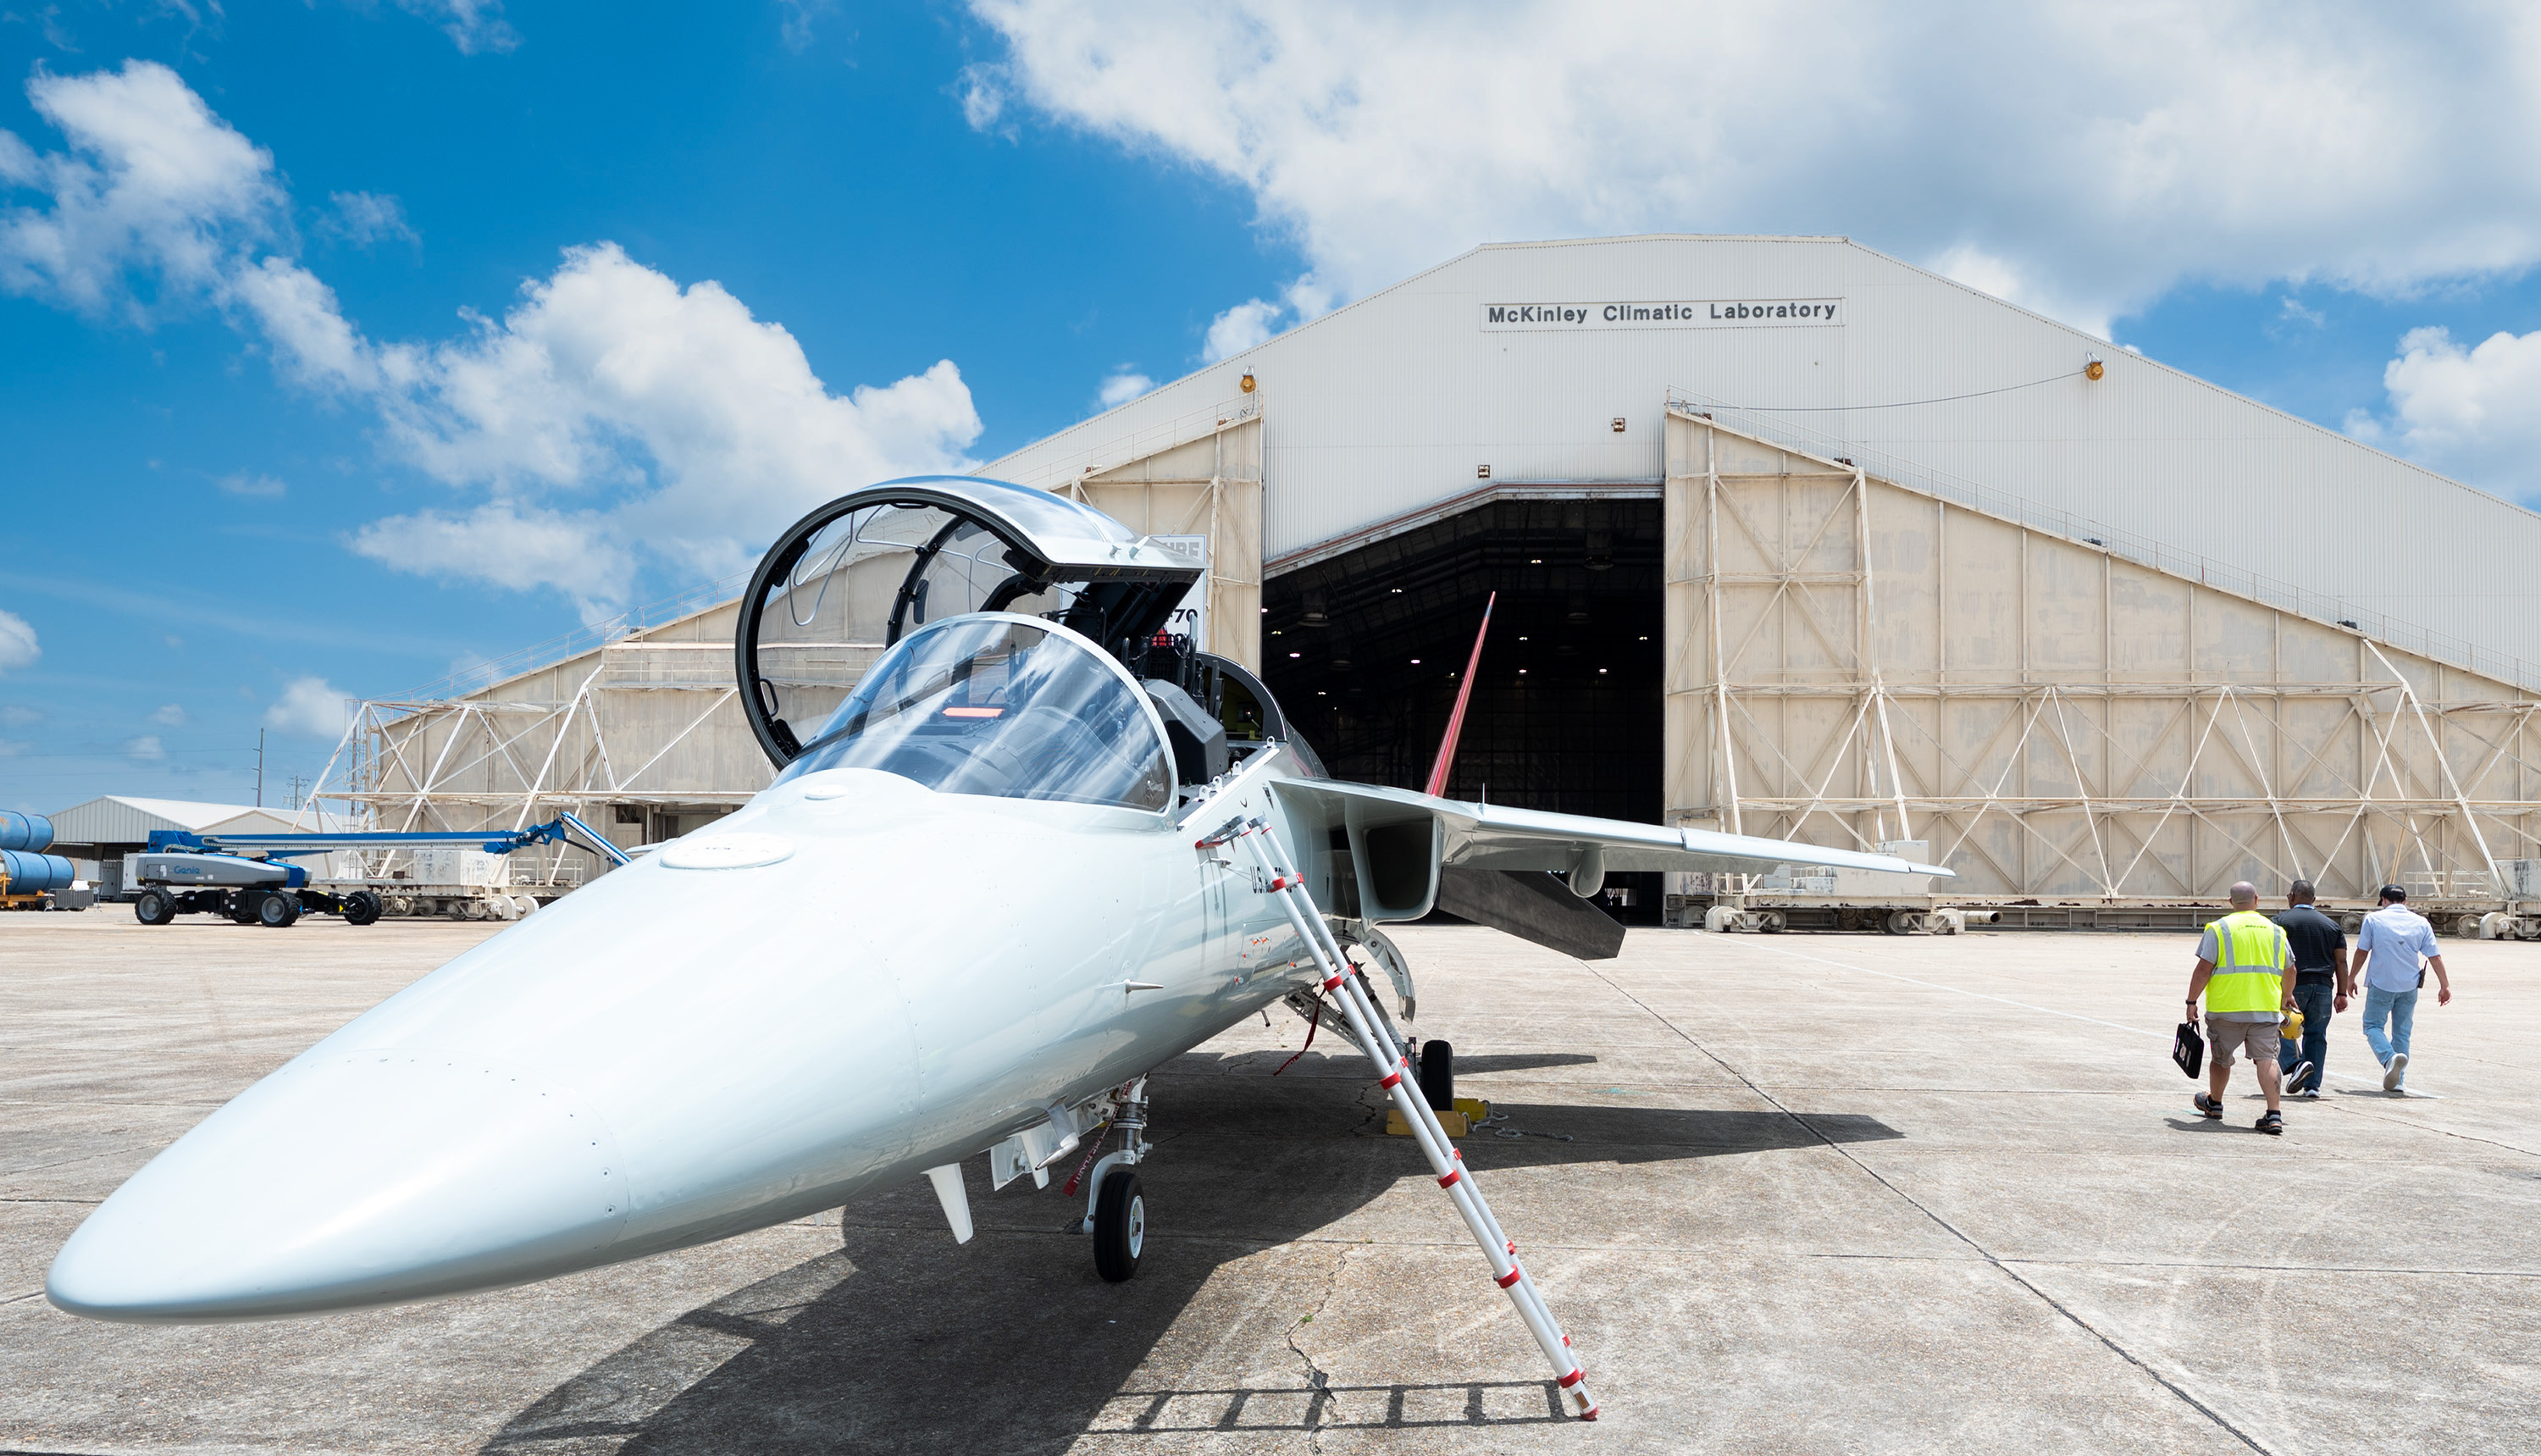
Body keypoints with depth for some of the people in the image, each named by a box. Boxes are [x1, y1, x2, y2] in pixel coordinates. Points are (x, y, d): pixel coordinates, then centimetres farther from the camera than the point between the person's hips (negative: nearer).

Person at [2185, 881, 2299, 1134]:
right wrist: (2286, 997, 40)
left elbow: (2203, 969, -8)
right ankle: (2274, 1115, -12)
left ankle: (2214, 1105, 33)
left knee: (2221, 1058, 14)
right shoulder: (2275, 931, 11)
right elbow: (2289, 970, 21)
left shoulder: (2219, 929, -3)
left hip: (2226, 1008, -2)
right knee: (2266, 1059, 0)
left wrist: (2191, 1002, 0)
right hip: (2265, 1009, 2)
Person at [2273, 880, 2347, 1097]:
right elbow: (2341, 961, 10)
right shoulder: (2332, 925, 13)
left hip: (2292, 986, -4)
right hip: (2323, 987, 4)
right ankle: (2312, 1085, 4)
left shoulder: (2282, 921, 1)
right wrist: (2342, 994, 12)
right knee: (2316, 1035, 6)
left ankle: (2295, 1063, -20)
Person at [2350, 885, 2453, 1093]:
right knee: (2402, 1032, 12)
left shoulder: (2373, 919, -3)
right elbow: (2435, 957, 3)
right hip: (2409, 986, 3)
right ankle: (2397, 1080, 10)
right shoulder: (2421, 923, 4)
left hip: (2380, 984, -3)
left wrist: (2351, 978, 10)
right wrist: (2445, 985, 10)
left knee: (2372, 1025, 7)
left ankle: (2390, 1057, -21)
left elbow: (2362, 952, 0)